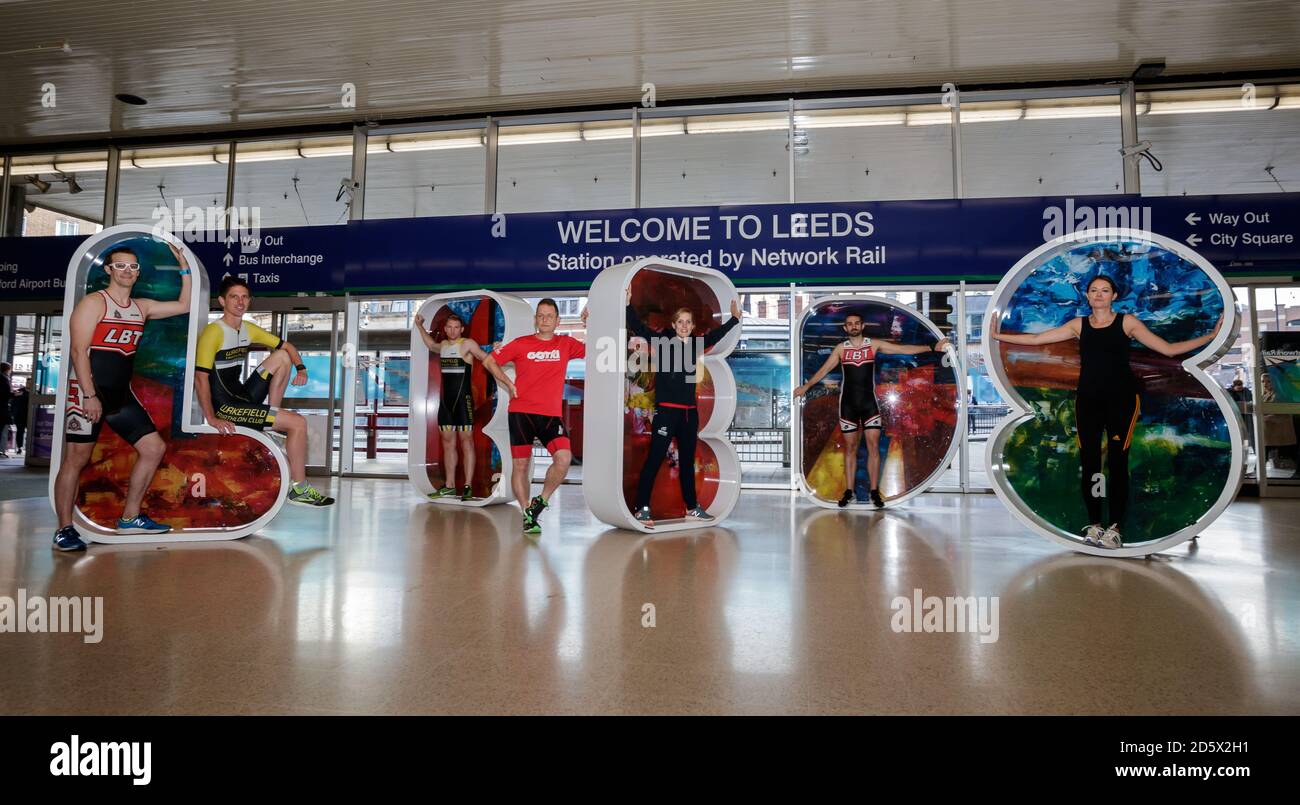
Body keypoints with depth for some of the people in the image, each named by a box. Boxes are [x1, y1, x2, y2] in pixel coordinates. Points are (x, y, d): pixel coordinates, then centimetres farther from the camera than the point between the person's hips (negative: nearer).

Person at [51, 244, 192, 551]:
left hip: (121, 394, 7)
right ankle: (64, 530, 4)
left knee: (154, 448, 4)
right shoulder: (94, 303, -7)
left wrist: (185, 268, 11)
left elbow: (184, 306, 19)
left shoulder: (141, 307, 13)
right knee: (76, 459, -5)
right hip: (87, 392, -7)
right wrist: (90, 395, -20)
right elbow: (79, 351, -14)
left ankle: (130, 518, 12)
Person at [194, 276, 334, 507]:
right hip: (226, 408, -8)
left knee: (282, 357, 5)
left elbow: (286, 346, 18)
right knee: (298, 423, -16)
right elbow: (200, 377, -21)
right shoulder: (213, 332, -15)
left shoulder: (248, 329, 10)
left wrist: (301, 368, -3)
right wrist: (211, 419, -25)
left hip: (243, 397, 8)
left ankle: (273, 419, 4)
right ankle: (298, 489, -8)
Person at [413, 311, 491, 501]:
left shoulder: (467, 344, -6)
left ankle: (468, 487, -4)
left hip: (463, 399, -7)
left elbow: (487, 359, -14)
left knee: (466, 441, -5)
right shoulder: (443, 345, 14)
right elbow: (431, 344, 36)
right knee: (448, 442, 10)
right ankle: (449, 485, 17)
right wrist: (420, 326, 34)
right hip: (446, 399, 7)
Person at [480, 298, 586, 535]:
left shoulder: (566, 344, 8)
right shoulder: (521, 344, 5)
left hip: (551, 414, 1)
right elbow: (489, 361, 12)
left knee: (564, 458, -18)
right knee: (520, 464, 1)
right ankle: (528, 514, 16)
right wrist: (508, 384, 4)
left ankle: (541, 501, 3)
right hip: (521, 411, -1)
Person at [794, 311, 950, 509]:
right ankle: (849, 492, 10)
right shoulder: (841, 348, 5)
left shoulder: (874, 344, 2)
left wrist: (931, 347, -11)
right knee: (850, 448, 4)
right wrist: (806, 386, 0)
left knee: (873, 446, -5)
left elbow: (904, 349, -2)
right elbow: (824, 369, 7)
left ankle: (875, 492, 1)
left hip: (869, 403, 0)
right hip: (848, 403, 1)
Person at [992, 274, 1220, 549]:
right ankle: (1094, 525, 9)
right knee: (1089, 464, 0)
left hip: (1121, 399, -2)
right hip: (1087, 399, 2)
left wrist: (1210, 336, -1)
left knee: (1117, 463, -3)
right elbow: (1036, 339, 10)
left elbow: (1168, 349, 5)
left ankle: (1115, 528, 4)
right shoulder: (1078, 324, 10)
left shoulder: (1127, 322, 5)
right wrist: (999, 336, 7)